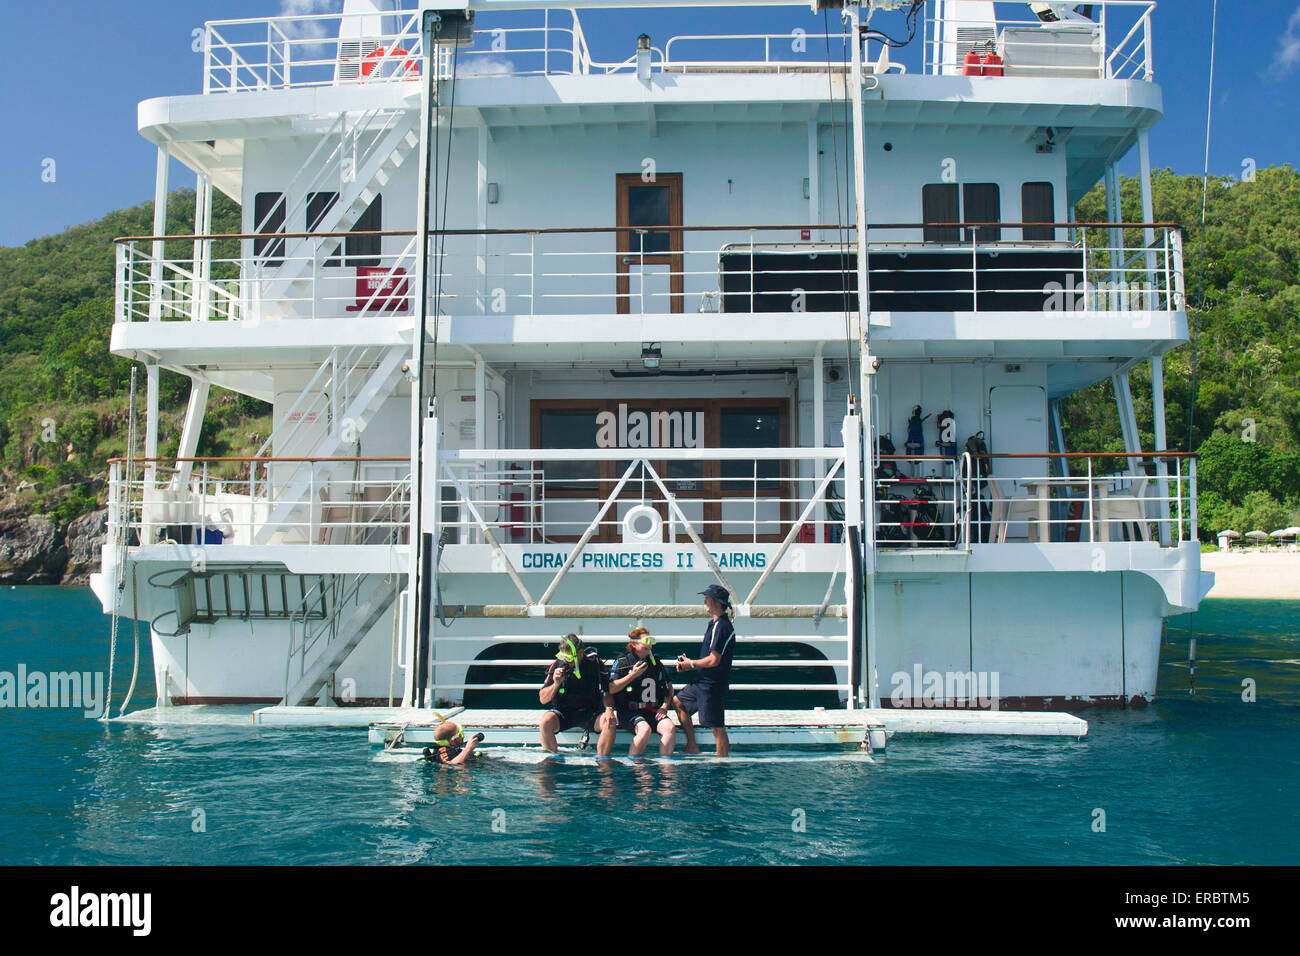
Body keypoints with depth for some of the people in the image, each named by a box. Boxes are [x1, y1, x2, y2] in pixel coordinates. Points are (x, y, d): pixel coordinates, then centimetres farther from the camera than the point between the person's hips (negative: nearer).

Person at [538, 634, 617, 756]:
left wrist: (609, 710, -18)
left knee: (610, 723, -28)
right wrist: (556, 684, -18)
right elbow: (543, 699, -1)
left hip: (590, 713, 0)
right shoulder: (558, 665, -4)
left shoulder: (595, 664, -5)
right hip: (563, 712, 0)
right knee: (545, 721, -30)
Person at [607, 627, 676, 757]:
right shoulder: (622, 662, 3)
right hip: (629, 712, -4)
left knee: (670, 728, -25)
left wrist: (664, 706, 5)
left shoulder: (656, 663, 16)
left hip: (653, 711, 4)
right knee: (645, 729, -34)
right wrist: (632, 675, -10)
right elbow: (610, 689, -5)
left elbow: (669, 688, 22)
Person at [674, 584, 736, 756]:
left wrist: (692, 664, -9)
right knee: (678, 702, 21)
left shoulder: (721, 627, -19)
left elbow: (714, 660, -23)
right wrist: (690, 663, 11)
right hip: (703, 682, 11)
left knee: (717, 728, -6)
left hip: (712, 684, -11)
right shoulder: (716, 624, 13)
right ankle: (692, 746, 23)